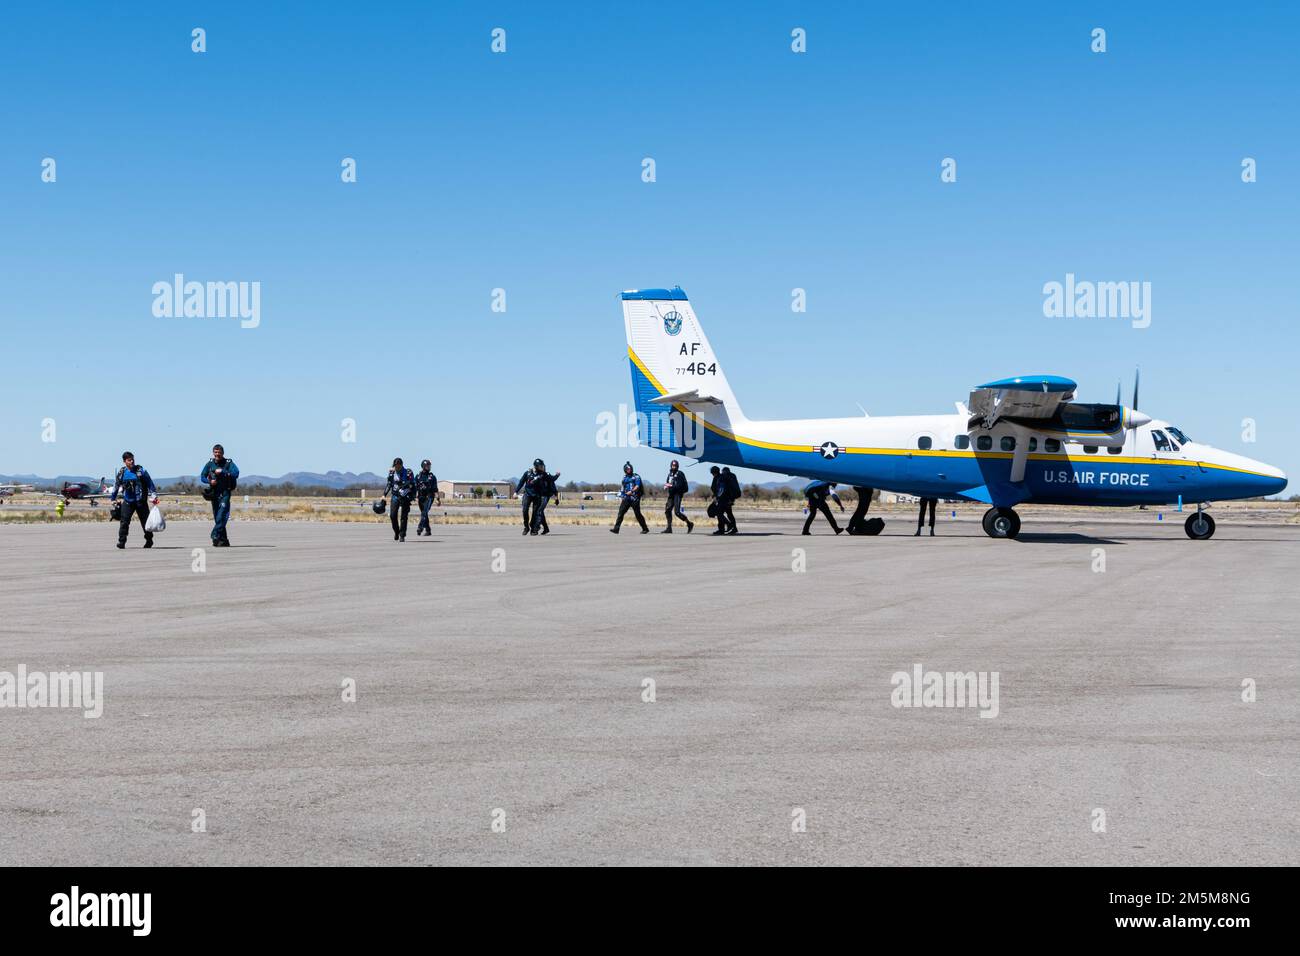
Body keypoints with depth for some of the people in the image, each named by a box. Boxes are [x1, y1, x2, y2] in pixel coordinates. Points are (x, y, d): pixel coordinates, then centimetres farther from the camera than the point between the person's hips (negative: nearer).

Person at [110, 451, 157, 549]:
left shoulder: (141, 471, -6)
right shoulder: (121, 473, 2)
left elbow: (150, 484, -2)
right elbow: (116, 486, 16)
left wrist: (154, 496, -9)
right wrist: (112, 499, 22)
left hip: (141, 501, -1)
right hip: (128, 502, 1)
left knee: (145, 521, 7)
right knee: (124, 521, -11)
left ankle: (149, 540, 23)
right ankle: (121, 541, -10)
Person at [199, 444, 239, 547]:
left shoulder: (229, 463, -2)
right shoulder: (210, 464, 9)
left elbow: (236, 473, -17)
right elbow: (202, 477, 12)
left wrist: (222, 472, -22)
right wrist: (209, 481, -8)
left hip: (225, 493, -5)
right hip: (214, 493, 5)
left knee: (222, 516, -18)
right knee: (217, 518, 6)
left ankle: (215, 537, -23)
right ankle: (224, 540, 12)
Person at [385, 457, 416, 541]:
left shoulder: (408, 473, -6)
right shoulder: (392, 473, 4)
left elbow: (413, 486, -2)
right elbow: (389, 484, 13)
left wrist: (413, 497, -9)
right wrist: (384, 495, 4)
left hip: (405, 497, -3)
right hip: (395, 496, 3)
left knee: (404, 517, -3)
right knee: (392, 515, -6)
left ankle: (402, 535, 4)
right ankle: (396, 532, 15)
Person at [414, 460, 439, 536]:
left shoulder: (432, 477, 4)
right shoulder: (418, 476, 10)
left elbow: (435, 489, 2)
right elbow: (415, 488, 11)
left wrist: (437, 498, -3)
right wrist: (415, 497, 2)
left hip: (429, 497, -4)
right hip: (421, 497, 4)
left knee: (424, 513, -20)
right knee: (424, 514, 7)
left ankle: (420, 528, -29)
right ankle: (428, 530, 16)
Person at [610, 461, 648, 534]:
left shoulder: (636, 476, 1)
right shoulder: (624, 478, 18)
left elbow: (637, 486, -12)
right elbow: (622, 489, 23)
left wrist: (631, 491, -27)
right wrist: (621, 498, 18)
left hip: (634, 498, -5)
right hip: (626, 498, 5)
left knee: (638, 514, -1)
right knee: (620, 512, -8)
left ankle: (645, 529, 12)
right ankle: (616, 529, -12)